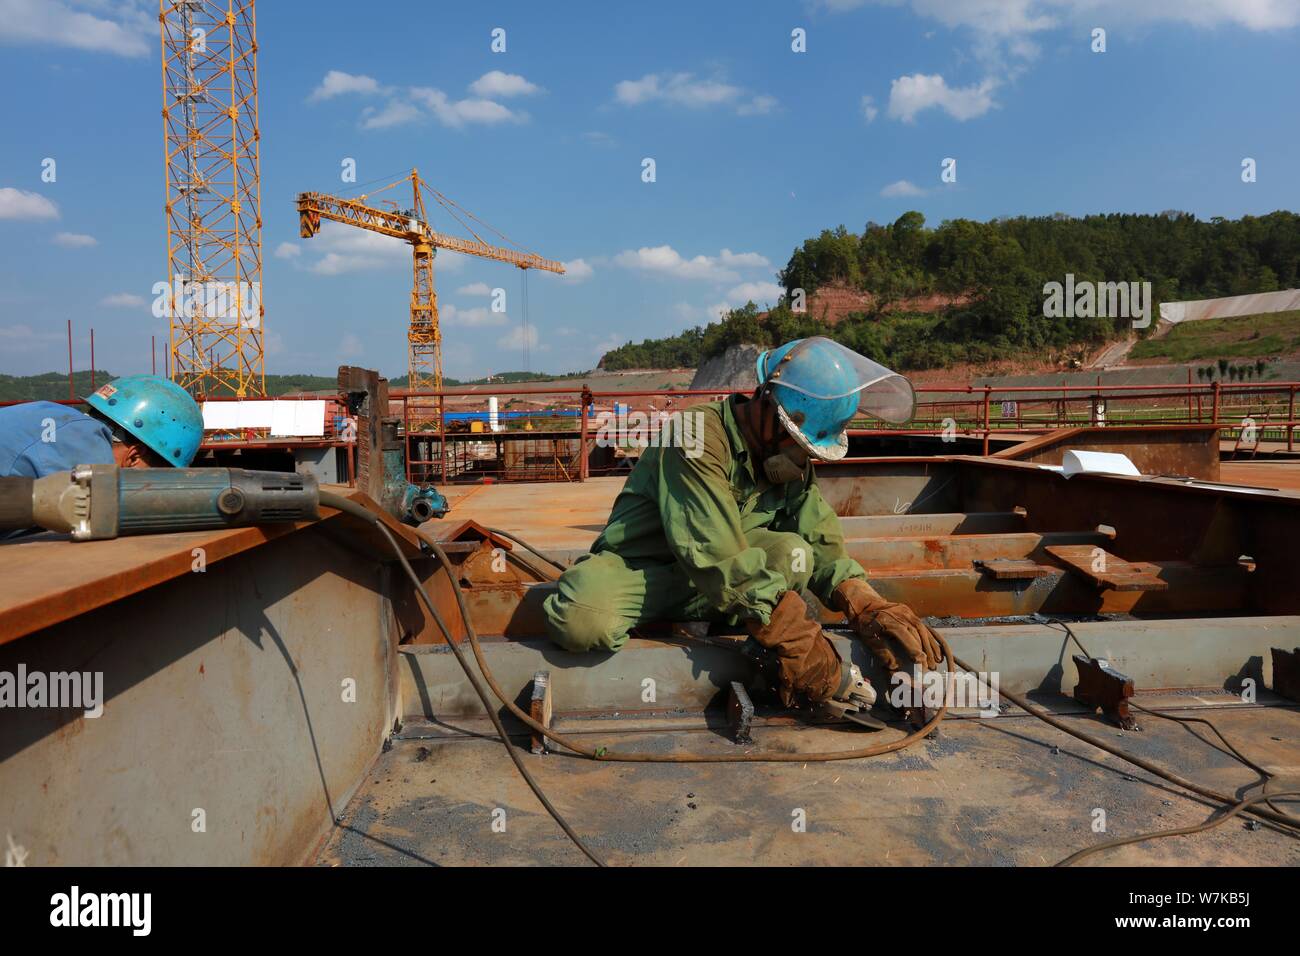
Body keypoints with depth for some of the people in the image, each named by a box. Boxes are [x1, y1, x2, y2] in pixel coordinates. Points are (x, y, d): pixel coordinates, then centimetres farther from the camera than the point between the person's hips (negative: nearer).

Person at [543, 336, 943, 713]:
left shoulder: (790, 457, -1)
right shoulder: (699, 438, -26)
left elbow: (820, 542, 0)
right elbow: (719, 559, -33)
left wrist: (868, 607, -18)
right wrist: (798, 644, -35)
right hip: (639, 567, -6)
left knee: (793, 552, -23)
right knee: (582, 623, -38)